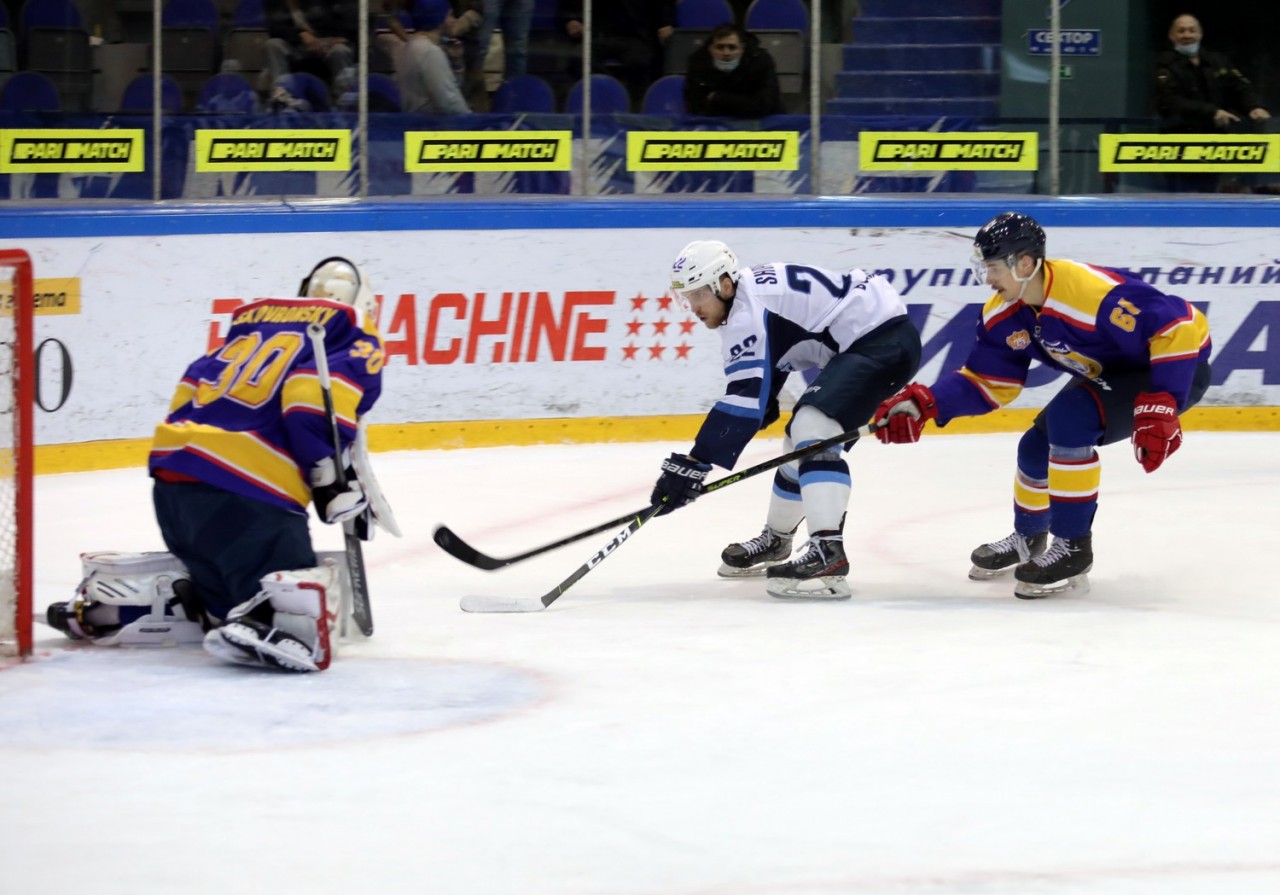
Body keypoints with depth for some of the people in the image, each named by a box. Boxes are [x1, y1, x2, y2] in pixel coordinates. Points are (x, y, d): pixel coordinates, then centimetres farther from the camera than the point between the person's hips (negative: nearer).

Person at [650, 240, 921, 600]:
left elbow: (746, 398, -27)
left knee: (812, 428, -26)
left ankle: (827, 551, -37)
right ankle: (775, 540, 40)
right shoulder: (751, 292, 9)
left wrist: (694, 463, -28)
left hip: (886, 341, -11)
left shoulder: (749, 312, -21)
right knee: (800, 440, 21)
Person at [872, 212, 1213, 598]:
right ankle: (1029, 537, 38)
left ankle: (1073, 547, -14)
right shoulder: (1003, 315, -9)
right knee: (1037, 446, 7)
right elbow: (986, 383, 0)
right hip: (1109, 372, 9)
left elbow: (1182, 325, -37)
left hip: (1176, 368, -9)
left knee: (1069, 420, -26)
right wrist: (924, 403, -17)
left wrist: (1160, 407, -40)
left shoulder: (1095, 292, -36)